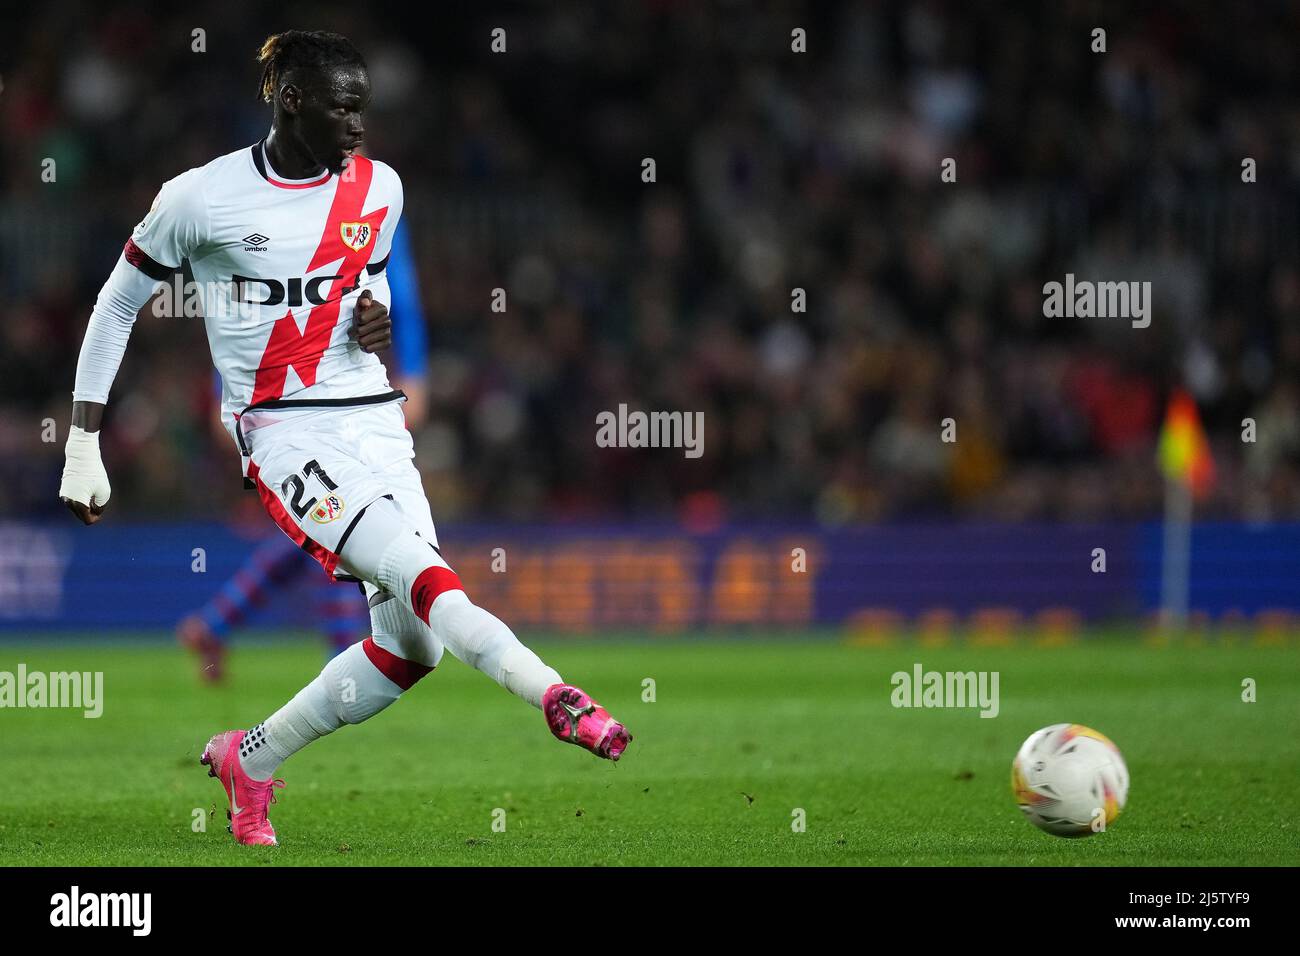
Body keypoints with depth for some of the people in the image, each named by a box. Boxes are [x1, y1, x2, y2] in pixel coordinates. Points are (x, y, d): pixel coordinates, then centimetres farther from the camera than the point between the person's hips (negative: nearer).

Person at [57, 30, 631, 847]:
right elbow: (117, 309, 5)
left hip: (376, 425, 6)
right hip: (286, 434, -6)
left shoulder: (378, 188, 7)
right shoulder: (203, 198, -6)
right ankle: (558, 701, -39)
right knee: (420, 574, -27)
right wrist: (84, 449, 4)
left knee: (412, 644, -1)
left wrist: (379, 321, 2)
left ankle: (249, 761, 16)